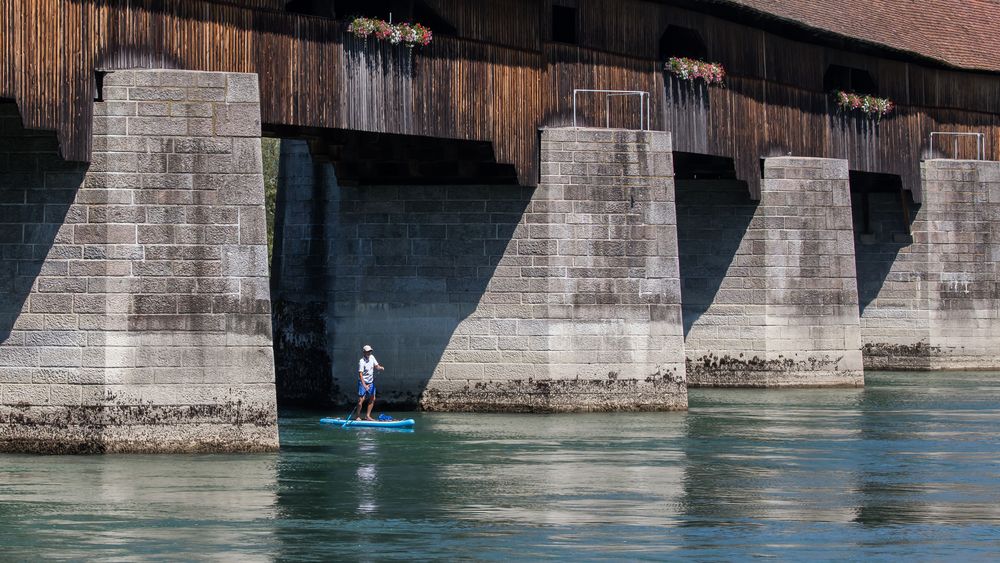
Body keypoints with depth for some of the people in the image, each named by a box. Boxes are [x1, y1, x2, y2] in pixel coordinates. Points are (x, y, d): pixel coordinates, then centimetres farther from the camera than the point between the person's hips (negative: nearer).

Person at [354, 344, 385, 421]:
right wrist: (364, 385, -31)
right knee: (361, 399, -9)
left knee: (372, 399, 5)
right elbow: (360, 374, -23)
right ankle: (358, 416, 2)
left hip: (371, 382, 7)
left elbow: (376, 366, 9)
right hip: (363, 382, -7)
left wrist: (380, 367, -16)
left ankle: (368, 416, 12)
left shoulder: (372, 357, 4)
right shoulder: (361, 361, -17)